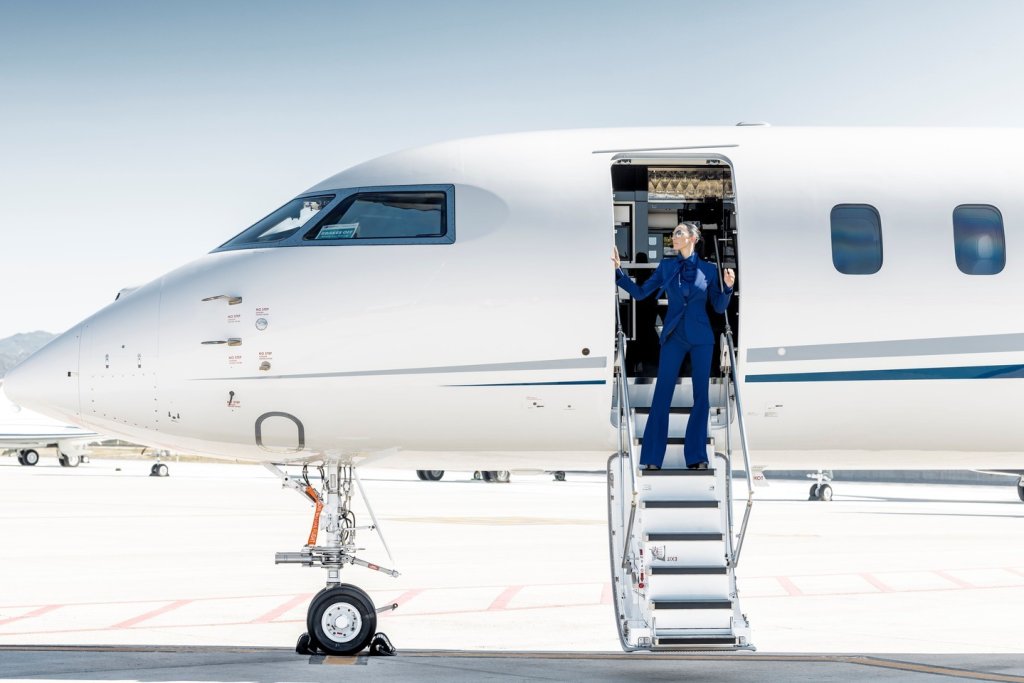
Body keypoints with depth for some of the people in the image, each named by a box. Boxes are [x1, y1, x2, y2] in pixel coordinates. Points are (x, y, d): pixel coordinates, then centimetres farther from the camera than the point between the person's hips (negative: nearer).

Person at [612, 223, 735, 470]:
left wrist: (728, 287, -11)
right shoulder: (666, 267, 5)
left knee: (701, 396, 2)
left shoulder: (708, 269, 3)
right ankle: (652, 458, 1)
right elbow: (639, 292, 6)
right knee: (662, 395, -3)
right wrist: (618, 270, -2)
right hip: (673, 337, 0)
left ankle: (697, 457, 9)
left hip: (701, 338, 0)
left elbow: (719, 307, 6)